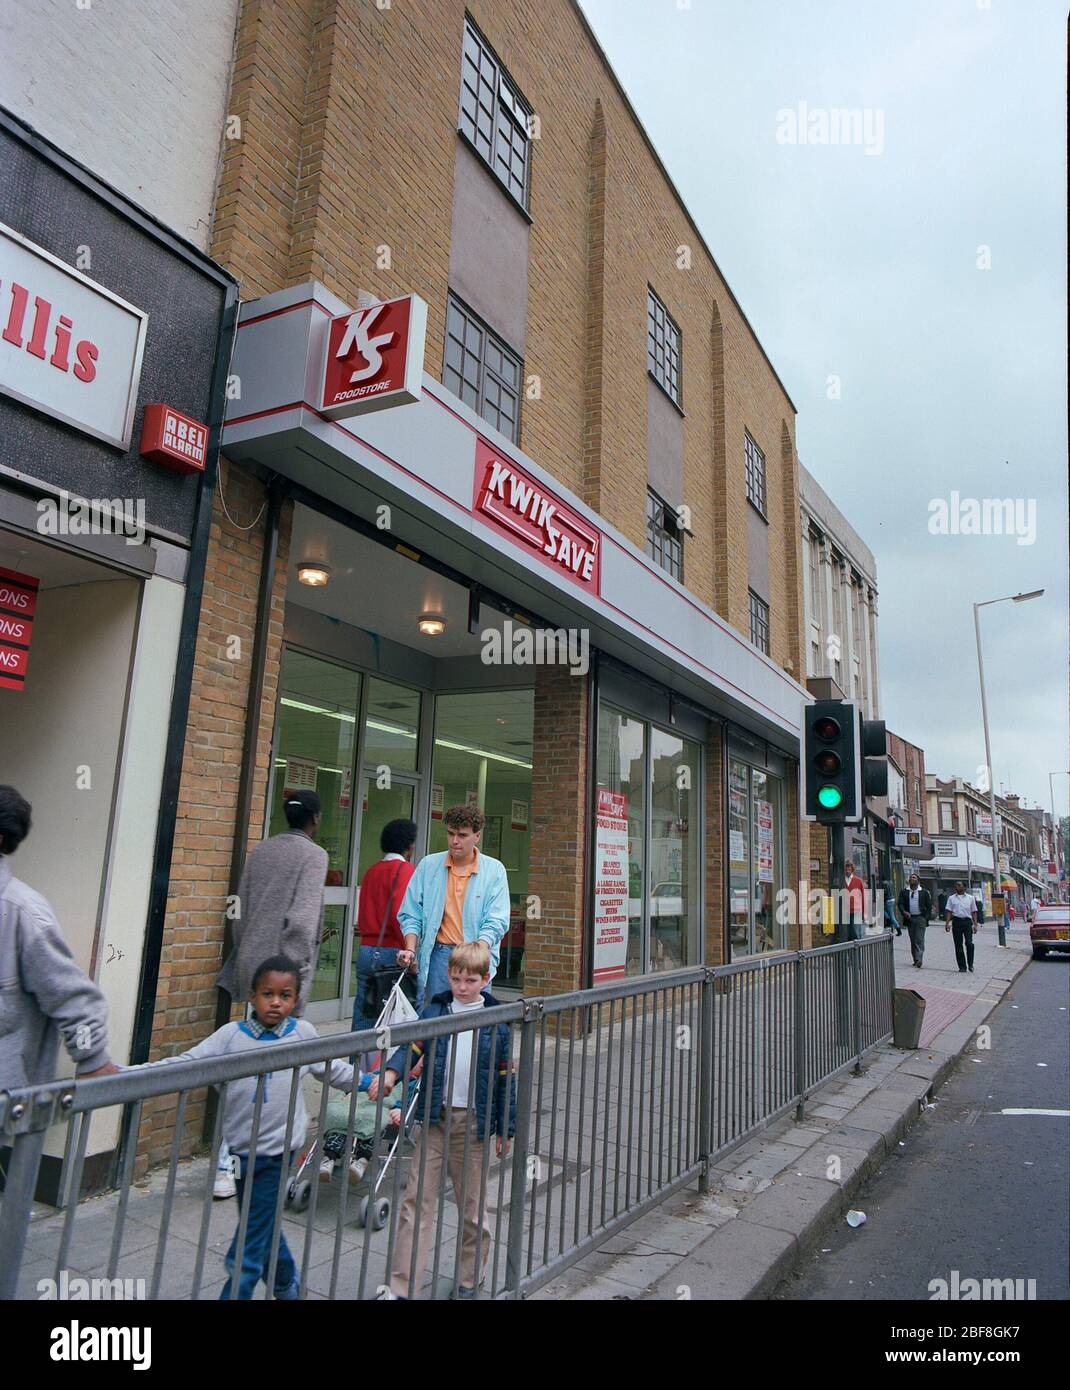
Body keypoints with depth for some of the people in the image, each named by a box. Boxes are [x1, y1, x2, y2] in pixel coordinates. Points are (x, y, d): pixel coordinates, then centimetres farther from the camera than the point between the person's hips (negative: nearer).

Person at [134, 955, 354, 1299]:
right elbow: (185, 1064, -12)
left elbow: (332, 1069, 12)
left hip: (277, 1153, -2)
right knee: (264, 1232, 24)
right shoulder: (231, 1035, -6)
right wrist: (122, 1073, -22)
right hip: (240, 1151, 3)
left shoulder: (303, 1033, -4)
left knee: (247, 1254, -3)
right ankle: (288, 1287, 49)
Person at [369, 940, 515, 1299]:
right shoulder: (434, 1011, -1)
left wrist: (505, 1129, 4)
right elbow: (412, 1047, -6)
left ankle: (470, 1278, 33)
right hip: (435, 1118, 1)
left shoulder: (497, 1020, -3)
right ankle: (401, 1287, 11)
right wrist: (390, 1073, -27)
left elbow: (505, 1078, 2)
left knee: (471, 1203, 13)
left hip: (473, 1121, -1)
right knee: (416, 1199, 2)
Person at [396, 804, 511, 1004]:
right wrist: (410, 950, -6)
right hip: (438, 955, 2)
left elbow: (496, 922, -5)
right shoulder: (428, 865, 6)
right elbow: (411, 915, 9)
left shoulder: (494, 870, 1)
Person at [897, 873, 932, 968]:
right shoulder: (904, 892, 9)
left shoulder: (924, 892, 5)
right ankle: (915, 960, 14)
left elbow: (929, 906, 6)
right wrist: (904, 912, -16)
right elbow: (900, 903, 2)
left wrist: (926, 917, -3)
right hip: (909, 918, 3)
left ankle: (919, 960, -16)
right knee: (912, 940, 7)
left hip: (920, 918, -3)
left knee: (919, 939, -11)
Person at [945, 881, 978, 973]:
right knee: (958, 945, 2)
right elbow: (949, 912, 10)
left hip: (967, 921, -1)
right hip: (956, 921, 1)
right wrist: (947, 923, -2)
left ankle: (970, 964, 6)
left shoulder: (970, 898, 10)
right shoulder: (951, 898, 12)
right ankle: (962, 966, 9)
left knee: (969, 943, -13)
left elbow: (974, 912, 10)